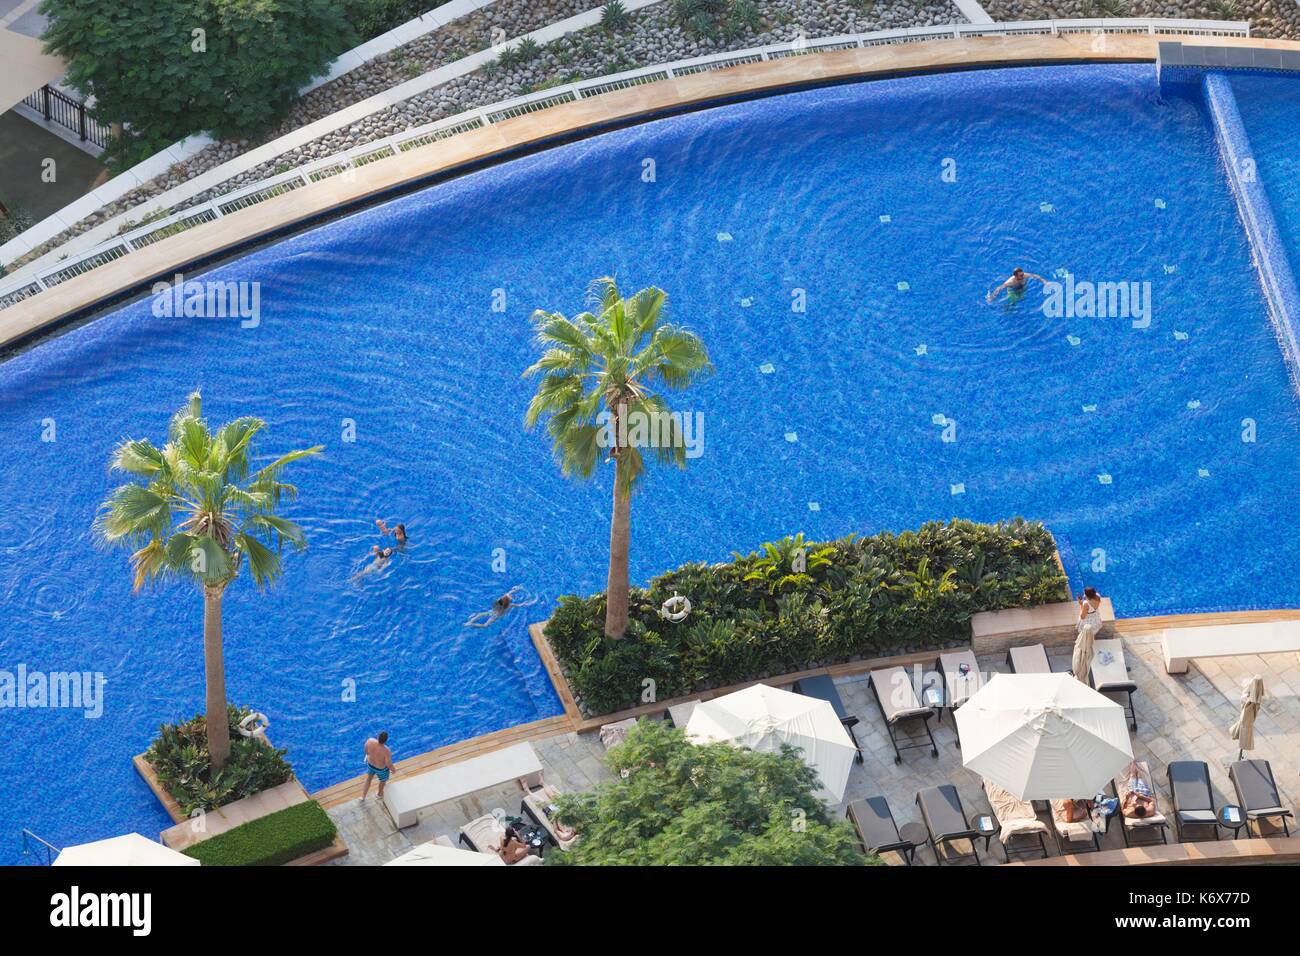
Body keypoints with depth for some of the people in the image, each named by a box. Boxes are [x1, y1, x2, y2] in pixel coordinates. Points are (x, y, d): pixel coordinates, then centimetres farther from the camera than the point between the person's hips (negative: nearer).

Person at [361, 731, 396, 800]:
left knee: (368, 778, 34)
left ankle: (363, 796, 52)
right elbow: (389, 764, -25)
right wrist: (393, 770, -4)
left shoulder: (370, 741, -32)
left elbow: (366, 751, -9)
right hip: (381, 768, -3)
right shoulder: (386, 751, -42)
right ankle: (380, 794, 60)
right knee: (383, 780, 31)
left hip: (370, 764, 3)